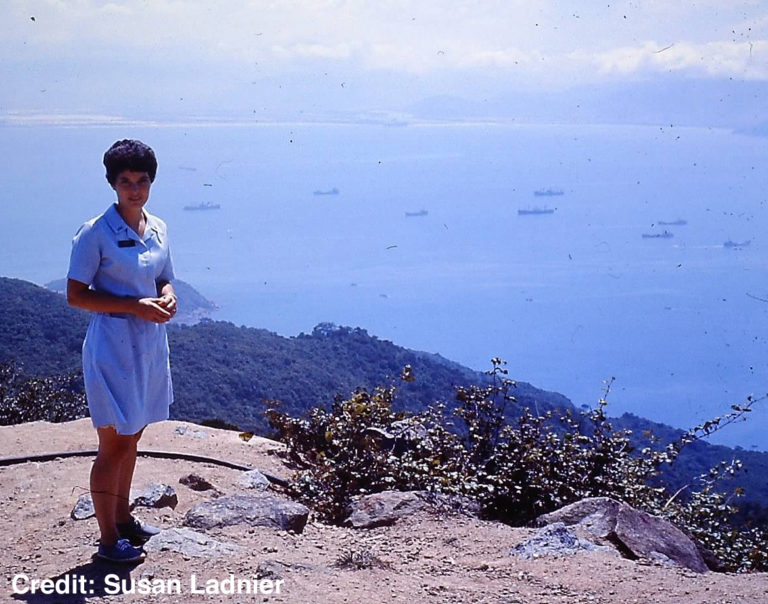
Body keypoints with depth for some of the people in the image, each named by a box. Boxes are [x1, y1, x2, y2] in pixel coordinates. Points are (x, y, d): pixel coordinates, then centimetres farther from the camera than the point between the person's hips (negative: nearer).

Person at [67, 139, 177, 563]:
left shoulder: (158, 229, 7)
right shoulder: (95, 233, -13)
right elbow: (75, 294, -13)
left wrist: (168, 297, -6)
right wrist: (135, 306, -20)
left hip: (151, 344, 7)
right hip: (113, 345, -7)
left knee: (131, 437, 18)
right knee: (113, 444, -1)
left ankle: (123, 517, 33)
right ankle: (108, 539, 9)